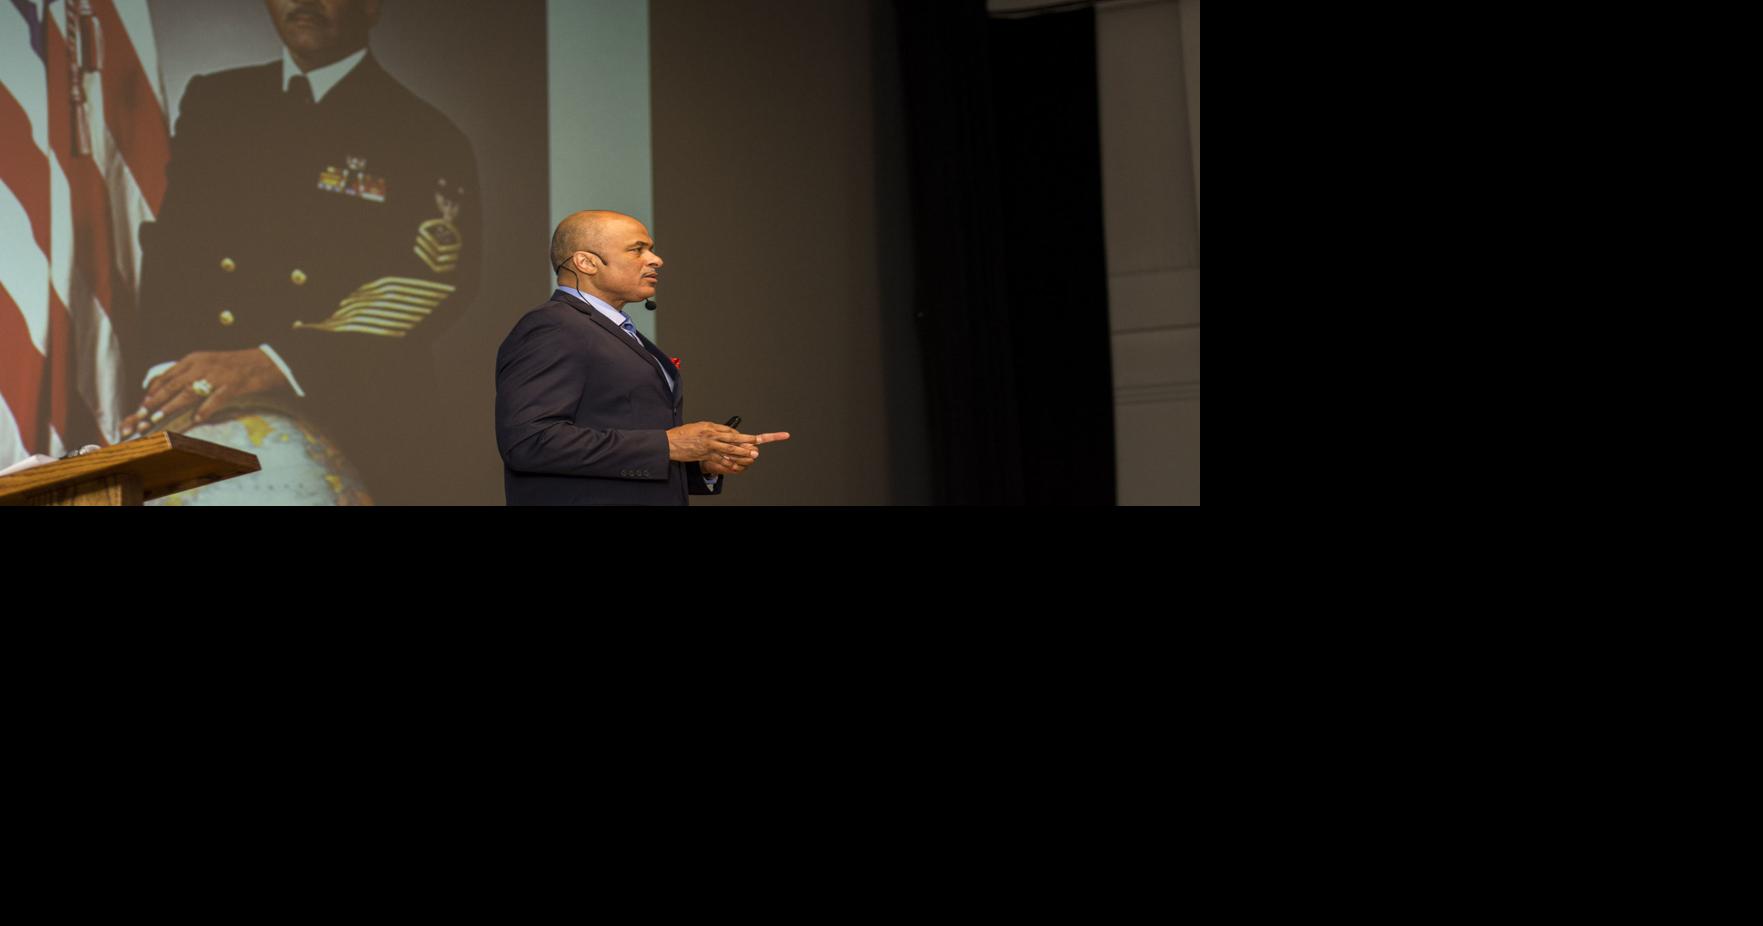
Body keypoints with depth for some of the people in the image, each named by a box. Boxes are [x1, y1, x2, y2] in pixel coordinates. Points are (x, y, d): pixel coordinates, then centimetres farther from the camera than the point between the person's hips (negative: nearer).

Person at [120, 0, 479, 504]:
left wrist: (269, 365, -24)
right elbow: (169, 251, 8)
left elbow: (413, 302, -11)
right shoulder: (211, 104, 15)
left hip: (350, 443, -3)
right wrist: (165, 378, -11)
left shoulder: (427, 142, 1)